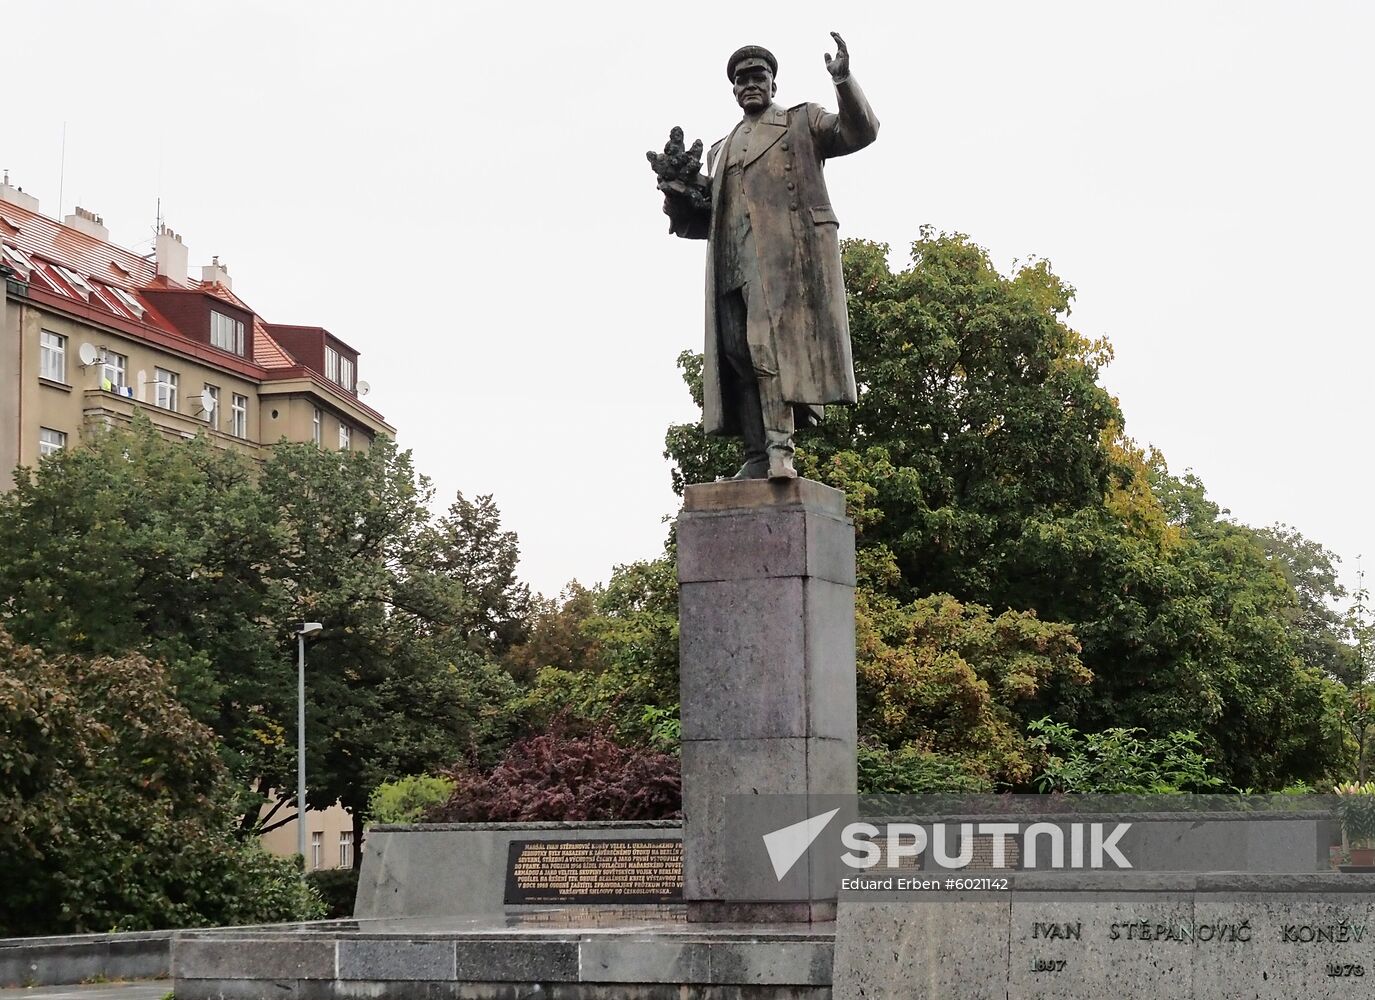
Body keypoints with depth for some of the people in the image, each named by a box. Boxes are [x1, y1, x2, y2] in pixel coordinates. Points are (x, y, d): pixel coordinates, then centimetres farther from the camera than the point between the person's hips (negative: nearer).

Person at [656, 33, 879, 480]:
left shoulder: (802, 122, 19)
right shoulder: (721, 151, 32)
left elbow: (859, 131, 2)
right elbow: (702, 221, 26)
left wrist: (843, 81, -13)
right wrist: (681, 197, 5)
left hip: (786, 254, -5)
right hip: (732, 266, 5)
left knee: (774, 345, -20)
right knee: (738, 355, -7)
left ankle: (780, 448, -28)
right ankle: (759, 457, -12)